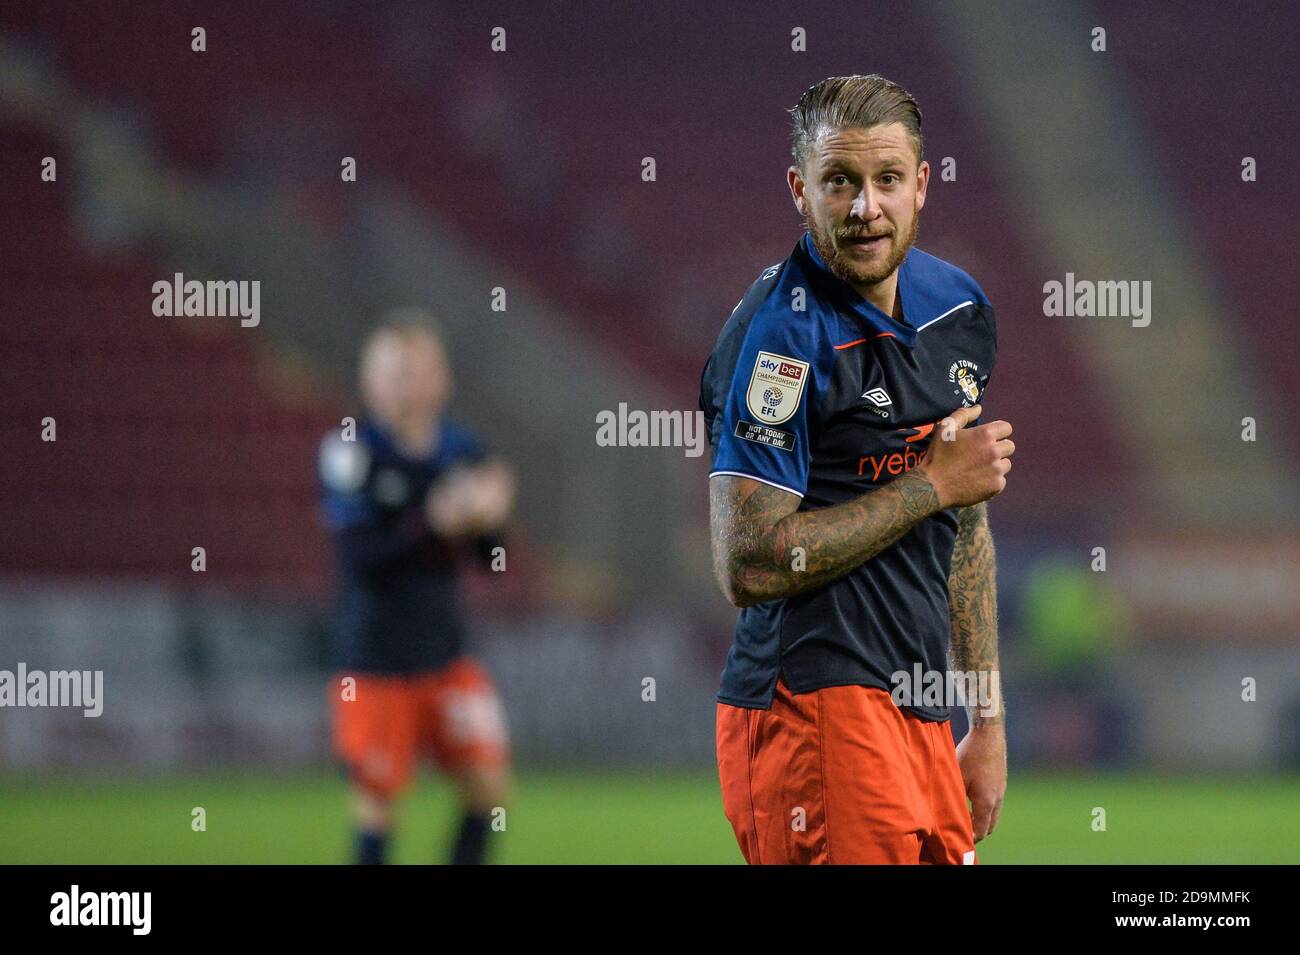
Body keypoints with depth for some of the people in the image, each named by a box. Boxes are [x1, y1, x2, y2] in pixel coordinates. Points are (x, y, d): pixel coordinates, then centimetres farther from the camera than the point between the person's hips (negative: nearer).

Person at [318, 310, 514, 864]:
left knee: (490, 785, -3)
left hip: (445, 654, 4)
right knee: (376, 797, -2)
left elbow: (488, 554, 5)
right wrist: (434, 524, -31)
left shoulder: (459, 450, 3)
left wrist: (486, 517, -17)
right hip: (374, 662, -4)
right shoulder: (351, 451, -12)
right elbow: (358, 554, -20)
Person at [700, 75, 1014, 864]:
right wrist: (931, 484, -12)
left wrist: (989, 721, 21)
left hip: (921, 713, 8)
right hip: (816, 707, -8)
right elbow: (748, 566, -18)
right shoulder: (780, 334, -12)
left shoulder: (958, 305, 14)